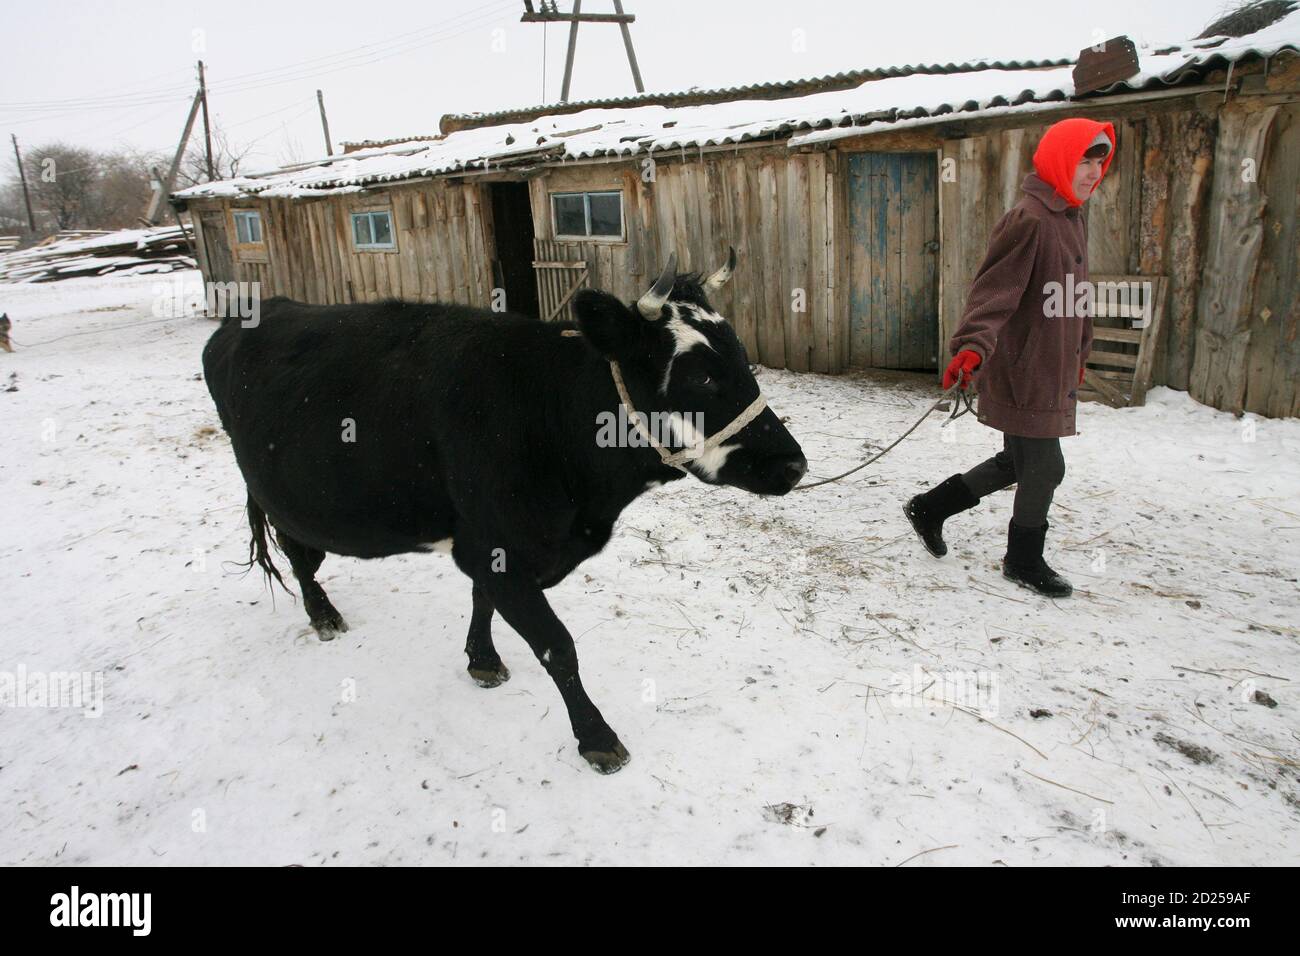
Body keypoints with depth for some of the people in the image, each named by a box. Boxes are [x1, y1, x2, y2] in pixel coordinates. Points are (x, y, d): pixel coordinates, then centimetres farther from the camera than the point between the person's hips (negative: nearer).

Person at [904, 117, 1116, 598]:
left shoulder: (1071, 218, 14)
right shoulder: (1028, 219, -17)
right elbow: (994, 290, -28)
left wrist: (1078, 355, 29)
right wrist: (972, 345, -42)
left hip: (1053, 372, 10)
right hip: (1023, 373, -10)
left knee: (1018, 462, 17)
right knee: (1044, 467, 2)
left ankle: (930, 508, 30)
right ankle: (1024, 561, 23)